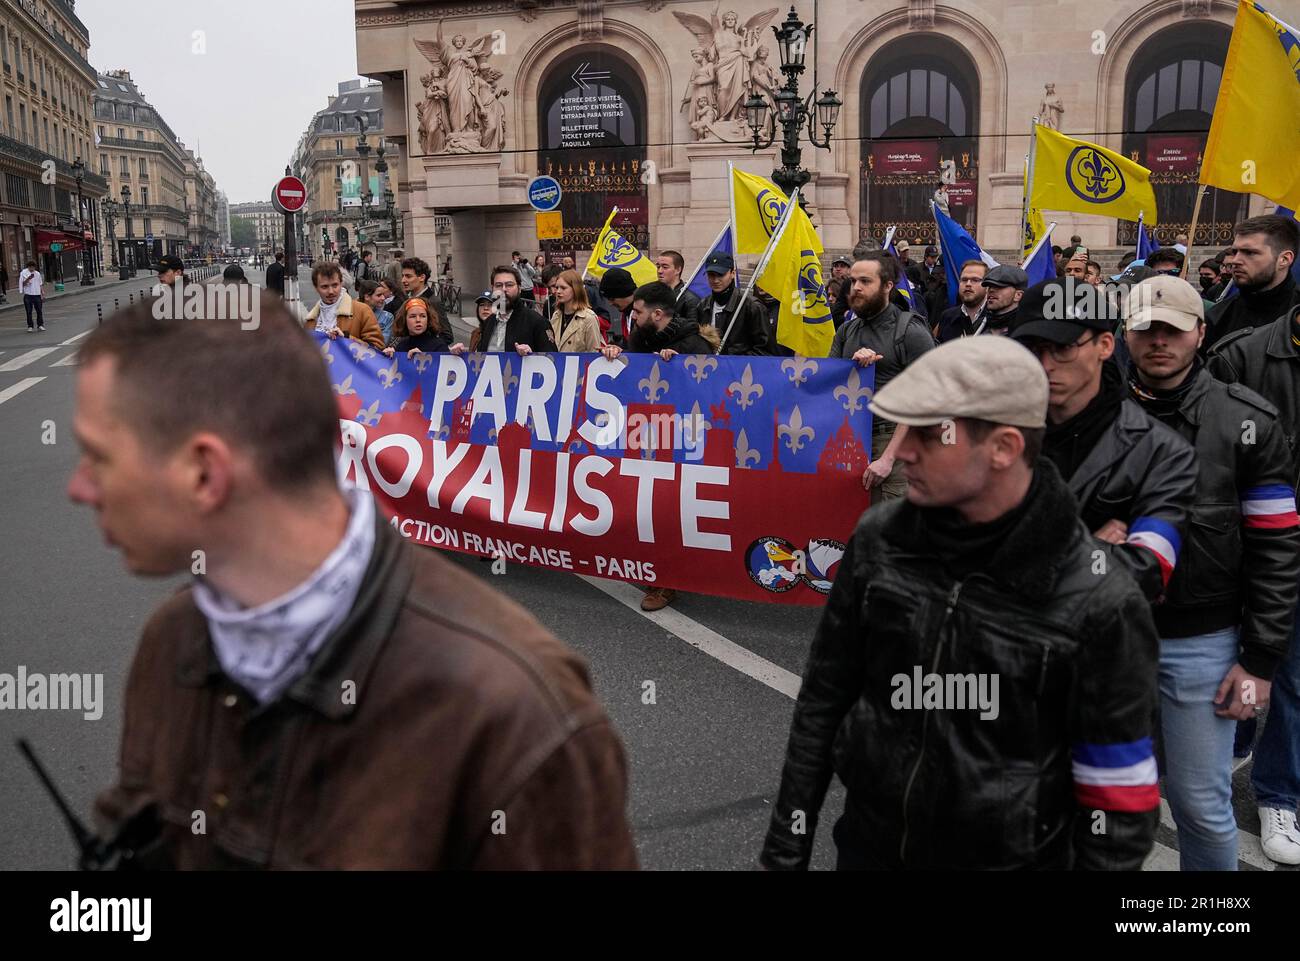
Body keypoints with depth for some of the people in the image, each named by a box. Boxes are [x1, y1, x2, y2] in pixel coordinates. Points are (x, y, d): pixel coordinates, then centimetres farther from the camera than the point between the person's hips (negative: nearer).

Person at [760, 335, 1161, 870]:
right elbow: (822, 703, -1)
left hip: (1011, 857, -3)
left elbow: (1117, 797, -12)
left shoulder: (1098, 603, -21)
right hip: (867, 846, 3)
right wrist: (785, 849, 2)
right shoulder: (878, 540, -11)